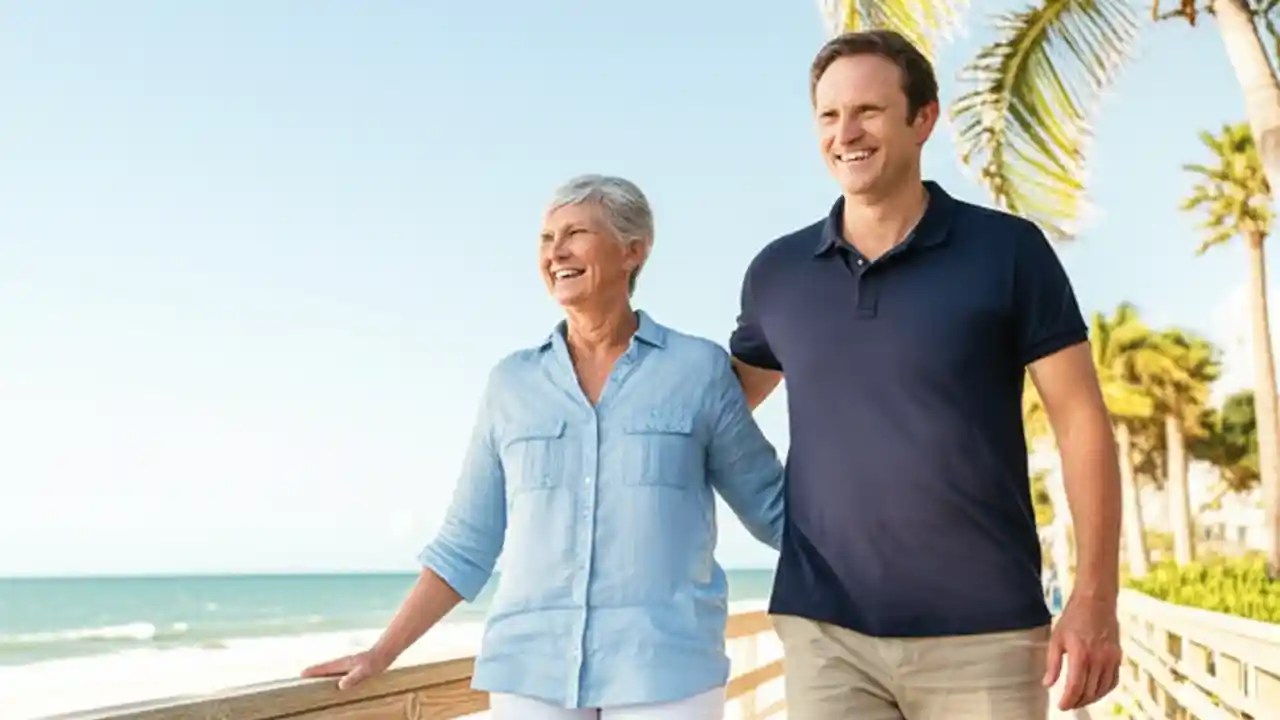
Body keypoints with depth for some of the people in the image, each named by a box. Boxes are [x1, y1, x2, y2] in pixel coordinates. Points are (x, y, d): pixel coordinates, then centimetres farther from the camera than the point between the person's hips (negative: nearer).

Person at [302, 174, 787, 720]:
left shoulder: (699, 369, 2)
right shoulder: (511, 383, 8)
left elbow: (775, 508, 9)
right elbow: (465, 546, 12)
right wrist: (381, 654, 9)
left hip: (665, 671, -2)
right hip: (531, 673, 2)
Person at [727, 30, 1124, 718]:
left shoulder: (1009, 250, -2)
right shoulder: (776, 272, 6)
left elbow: (1081, 421, -1)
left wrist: (1095, 596, -8)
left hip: (983, 633, -2)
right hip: (825, 631, 2)